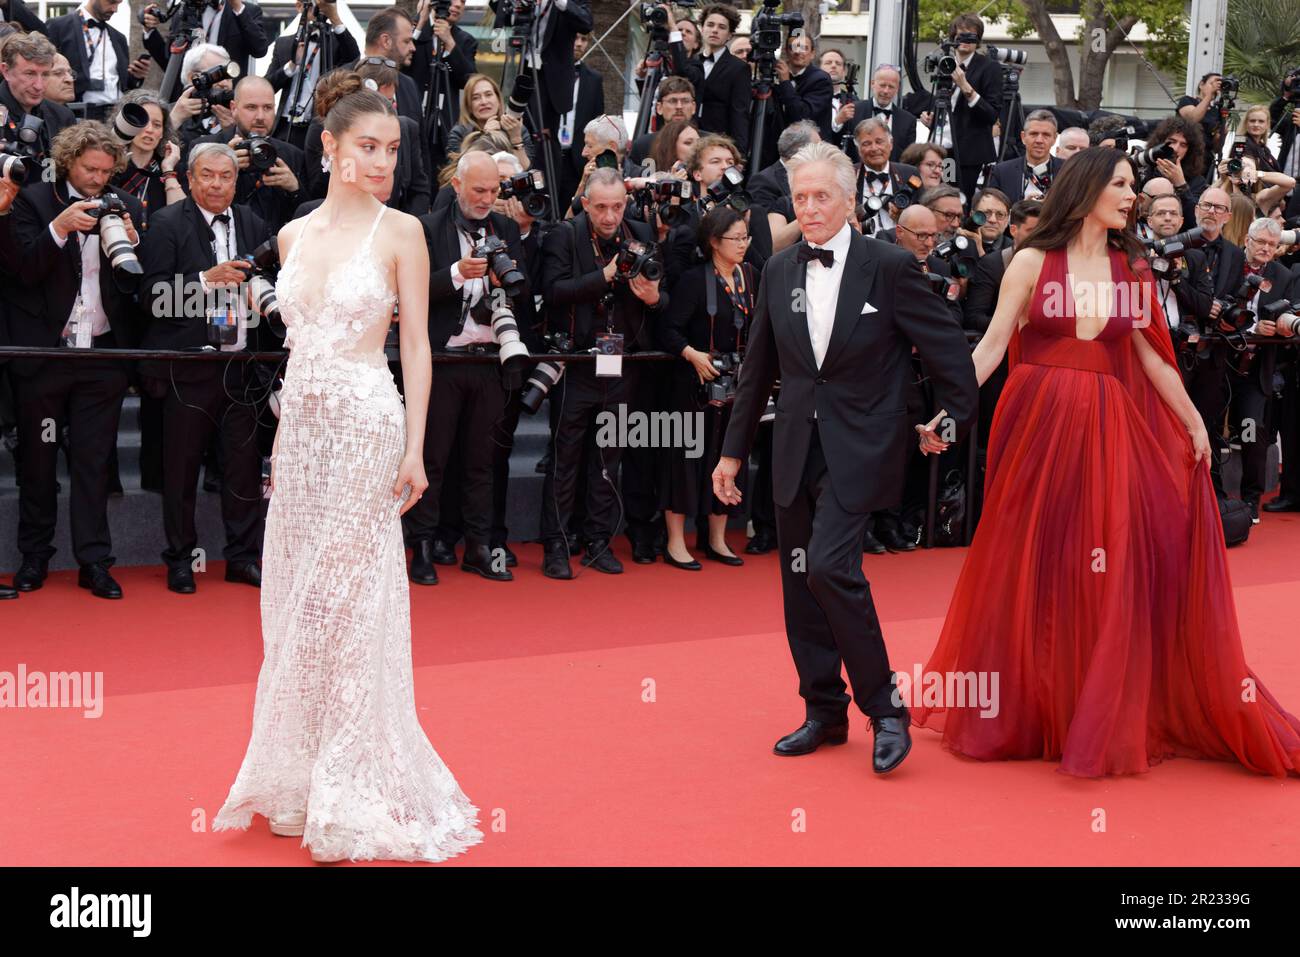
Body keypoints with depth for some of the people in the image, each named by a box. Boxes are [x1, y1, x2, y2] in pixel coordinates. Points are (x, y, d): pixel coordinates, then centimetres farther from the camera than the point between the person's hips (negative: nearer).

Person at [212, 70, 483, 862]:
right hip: (301, 427, 5)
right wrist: (284, 433, 14)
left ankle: (355, 796, 7)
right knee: (296, 600, 9)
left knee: (350, 601, -3)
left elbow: (417, 345, -5)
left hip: (366, 423, -5)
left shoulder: (401, 232, -2)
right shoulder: (295, 235, 11)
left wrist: (414, 447, -12)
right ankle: (302, 782, 21)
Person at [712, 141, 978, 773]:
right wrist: (733, 450, 15)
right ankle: (824, 713, 22)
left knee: (831, 566, -19)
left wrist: (956, 419, -1)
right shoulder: (779, 271, 7)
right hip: (796, 447, 6)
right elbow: (758, 367, 14)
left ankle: (884, 709, -4)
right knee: (799, 580, 8)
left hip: (859, 448, -5)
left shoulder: (890, 266, -8)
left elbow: (948, 347, -1)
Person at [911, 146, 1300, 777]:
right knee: (1030, 564, 4)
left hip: (1106, 427, 3)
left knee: (1112, 570, 0)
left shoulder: (1130, 267, 8)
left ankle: (1104, 716, 11)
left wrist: (1194, 422, 12)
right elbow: (992, 344, -5)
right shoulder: (1032, 261, -1)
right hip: (1038, 422, -2)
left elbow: (1150, 354, 12)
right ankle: (1020, 709, 20)